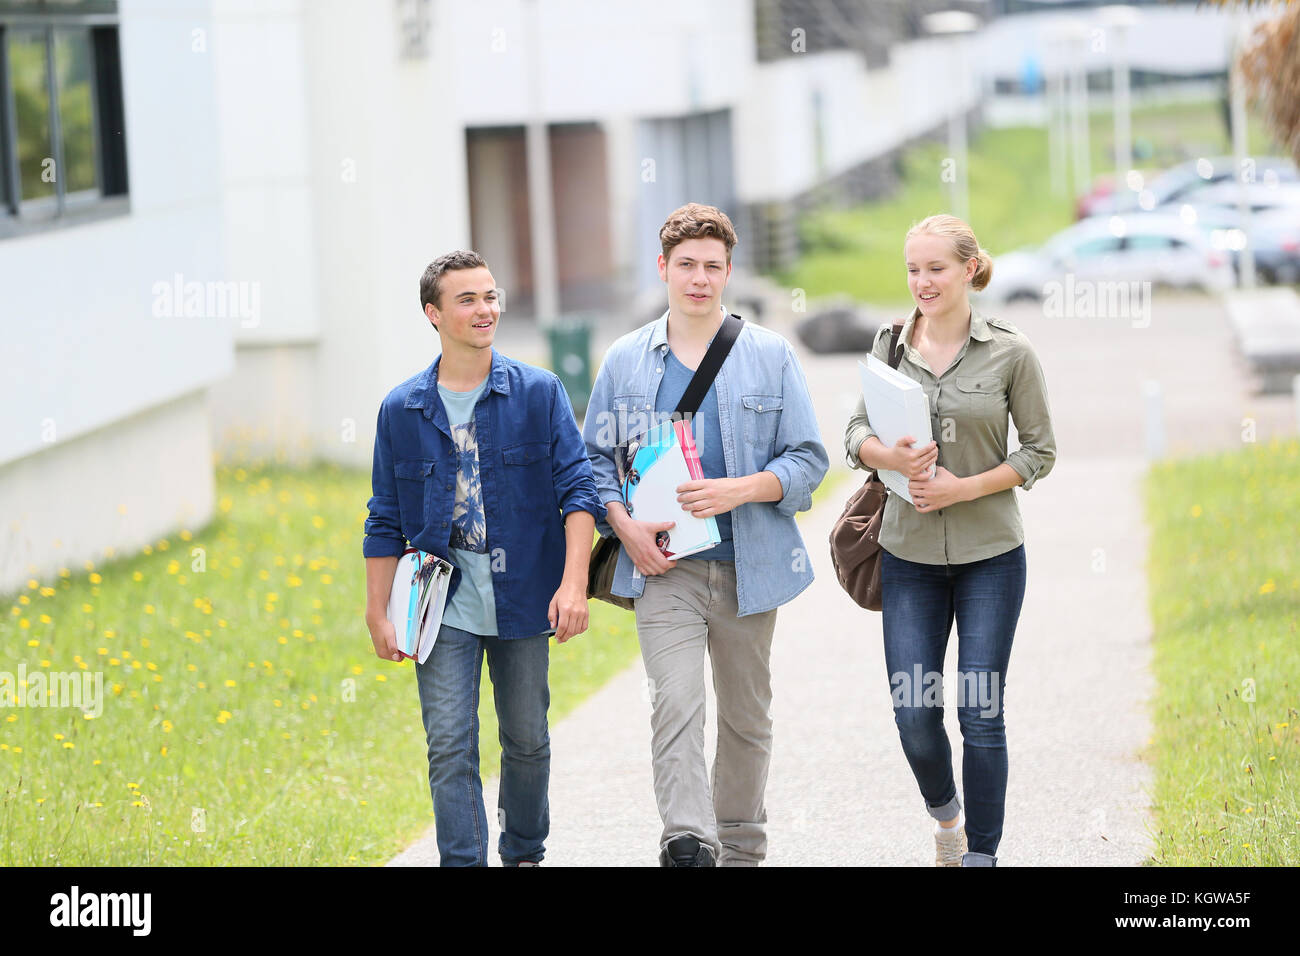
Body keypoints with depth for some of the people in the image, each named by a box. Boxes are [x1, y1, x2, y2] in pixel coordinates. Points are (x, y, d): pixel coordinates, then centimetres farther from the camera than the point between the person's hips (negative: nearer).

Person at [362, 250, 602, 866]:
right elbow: (385, 522, 8)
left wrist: (574, 583, -15)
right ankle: (463, 864, -7)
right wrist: (378, 614, 5)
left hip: (523, 603, 0)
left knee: (527, 741, 11)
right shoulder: (401, 410, 3)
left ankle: (524, 854, 30)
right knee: (450, 747, -8)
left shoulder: (539, 393, 0)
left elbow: (577, 488, -4)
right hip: (444, 607, 0)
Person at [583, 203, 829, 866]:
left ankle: (741, 846, 26)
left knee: (746, 713, 11)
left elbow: (807, 460, 2)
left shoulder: (770, 356, 3)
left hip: (748, 562, 1)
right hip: (663, 564, -1)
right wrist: (624, 525, -6)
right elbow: (595, 456, 12)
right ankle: (688, 846, -25)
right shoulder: (626, 361, 6)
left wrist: (739, 492, -15)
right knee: (675, 705, -18)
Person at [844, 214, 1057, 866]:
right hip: (910, 554, 2)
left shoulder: (1010, 352, -5)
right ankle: (945, 813, 31)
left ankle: (980, 854, 12)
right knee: (914, 715, 1)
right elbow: (855, 433, 7)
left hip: (990, 554, -2)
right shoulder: (891, 343, 3)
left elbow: (1040, 450, -1)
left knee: (980, 713, -1)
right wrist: (891, 457, -16)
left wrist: (964, 487, -14)